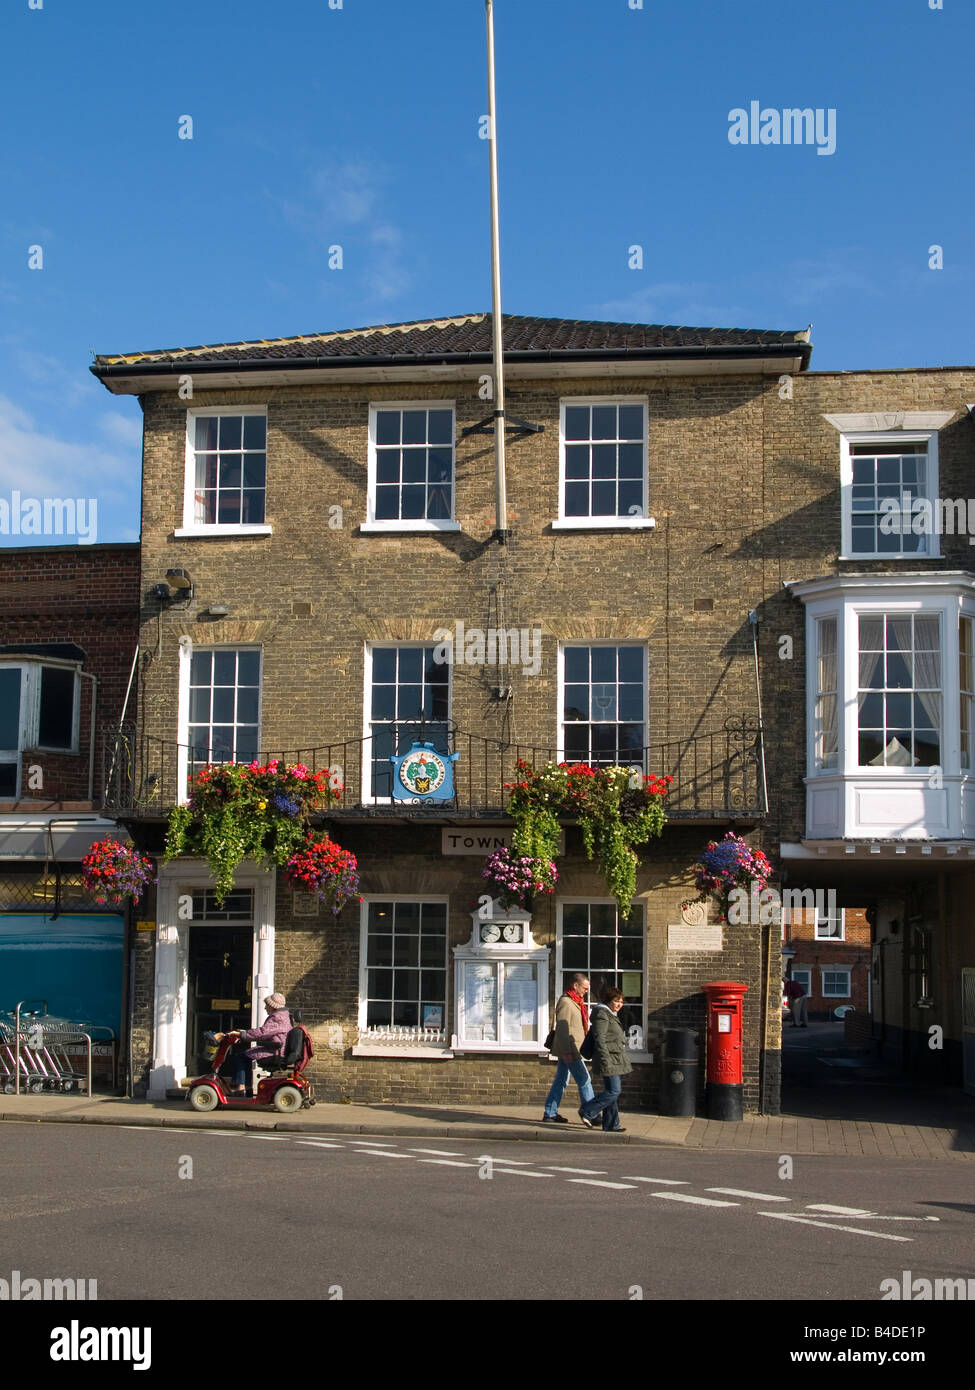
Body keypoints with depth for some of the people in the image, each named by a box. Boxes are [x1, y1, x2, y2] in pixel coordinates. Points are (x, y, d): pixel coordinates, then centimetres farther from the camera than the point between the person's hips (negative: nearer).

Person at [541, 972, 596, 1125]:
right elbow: (562, 1029, -20)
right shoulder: (565, 1002, -16)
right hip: (569, 1049, -10)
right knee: (584, 1080, -6)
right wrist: (567, 1052, -24)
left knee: (561, 1081, 12)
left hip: (569, 1050, 10)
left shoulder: (575, 1002, 16)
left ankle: (550, 1113, 16)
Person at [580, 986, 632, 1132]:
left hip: (615, 1060, 10)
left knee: (613, 1092, 9)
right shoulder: (602, 1014, -13)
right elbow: (599, 1039, -19)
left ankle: (610, 1125, 12)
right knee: (613, 1091, -12)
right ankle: (588, 1112, -2)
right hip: (608, 1059, -10)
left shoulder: (611, 1015, 19)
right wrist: (605, 1060, -24)